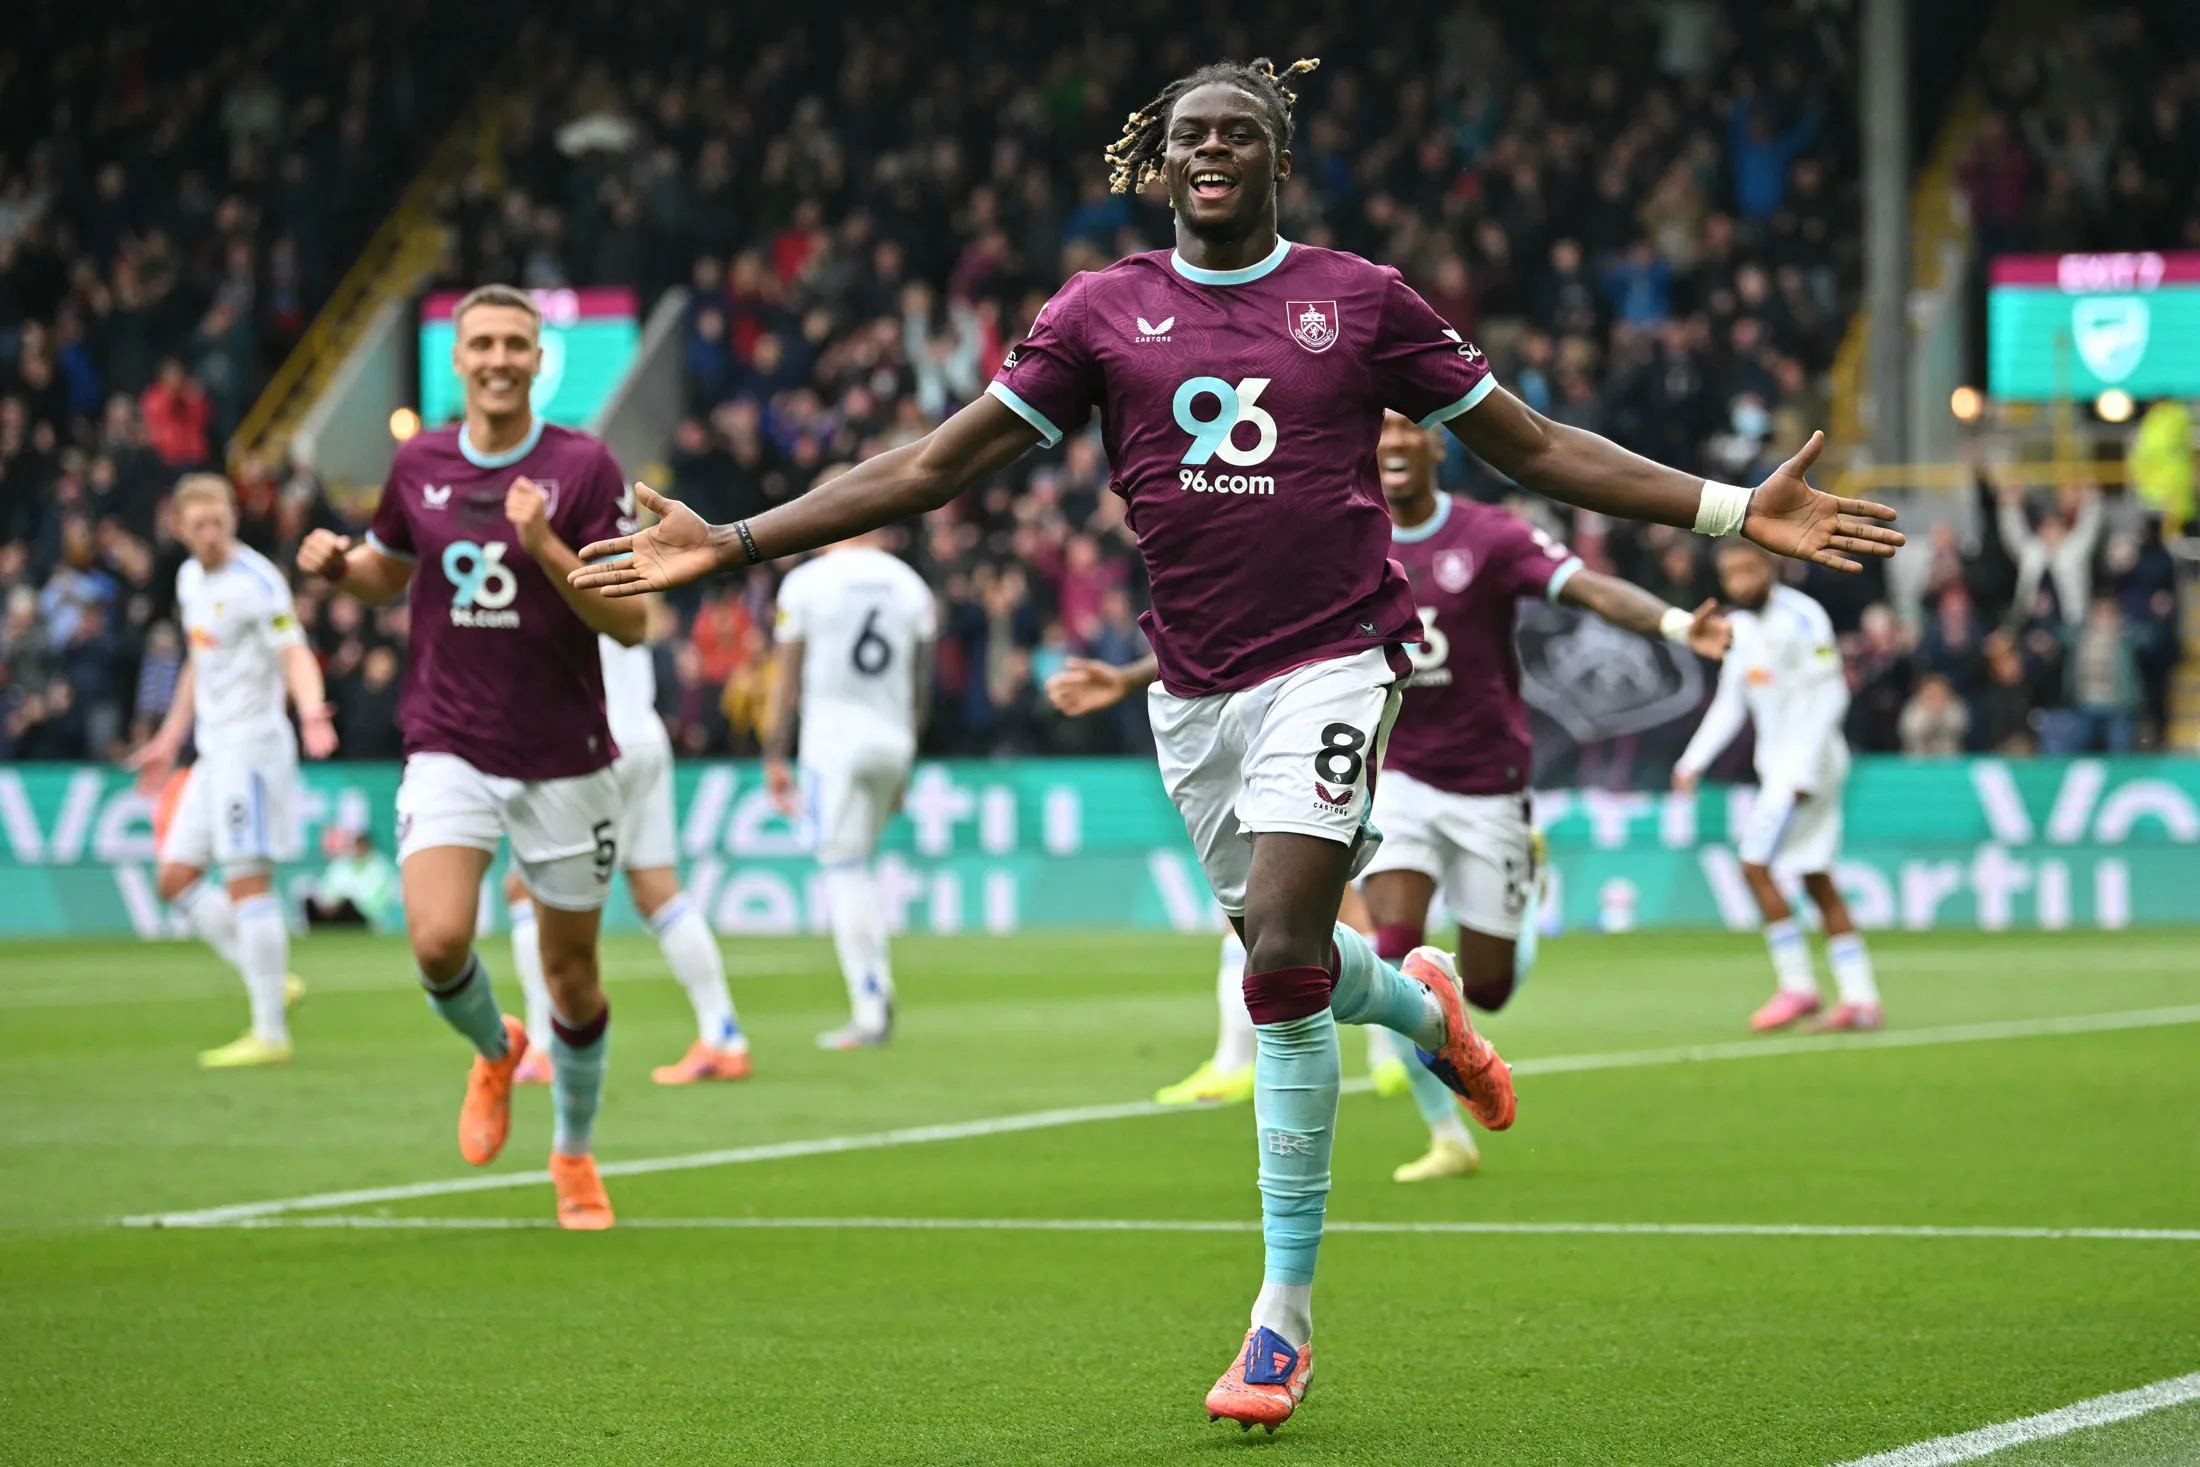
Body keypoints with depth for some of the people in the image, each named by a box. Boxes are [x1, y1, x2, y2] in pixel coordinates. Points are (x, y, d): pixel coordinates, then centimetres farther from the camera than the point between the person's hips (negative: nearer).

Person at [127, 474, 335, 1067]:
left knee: (247, 883, -10)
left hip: (253, 745, -9)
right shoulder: (190, 578, 14)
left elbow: (295, 655, -21)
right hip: (215, 751, 9)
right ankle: (271, 982, 13)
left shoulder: (255, 580, -13)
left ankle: (270, 1034, -7)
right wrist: (170, 738, 30)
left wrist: (311, 712, -40)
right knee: (174, 878, 8)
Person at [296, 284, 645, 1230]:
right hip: (449, 749, 1)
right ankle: (493, 1052, 15)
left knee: (571, 969, 6)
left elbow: (630, 621, -10)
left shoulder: (583, 467, -6)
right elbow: (389, 573, 21)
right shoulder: (418, 464, 4)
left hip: (564, 758, -1)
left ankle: (575, 1155, 30)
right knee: (438, 941, -19)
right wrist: (335, 566, -1)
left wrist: (547, 548, -24)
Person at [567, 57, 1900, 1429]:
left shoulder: (1360, 298, 2)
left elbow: (1534, 447, 7)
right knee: (1281, 956, 10)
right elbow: (939, 464, 5)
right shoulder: (1101, 311, 5)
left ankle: (1287, 1310, -8)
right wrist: (729, 543, -2)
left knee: (1280, 963, -16)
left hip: (1332, 658, -3)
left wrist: (1737, 509, 0)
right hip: (1192, 684, 3)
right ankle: (1423, 1001, 49)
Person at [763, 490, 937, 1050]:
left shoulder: (806, 584, -6)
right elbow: (921, 687, 10)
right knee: (856, 867, 19)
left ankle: (869, 1009, -9)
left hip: (833, 741, -5)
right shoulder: (910, 586, 7)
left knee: (844, 871, -3)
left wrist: (774, 755, 4)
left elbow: (788, 682, -4)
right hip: (891, 742, 5)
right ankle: (878, 990, 11)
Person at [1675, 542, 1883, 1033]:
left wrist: (1803, 770, -21)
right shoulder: (1741, 627, 14)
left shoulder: (1800, 618, -13)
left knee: (1755, 863, -14)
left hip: (1809, 761, -9)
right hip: (1779, 766, 9)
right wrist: (1694, 761, 10)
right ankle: (1861, 1000, 7)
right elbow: (1731, 702, 20)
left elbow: (1828, 697, -16)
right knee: (1818, 881, 7)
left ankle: (1798, 987, -8)